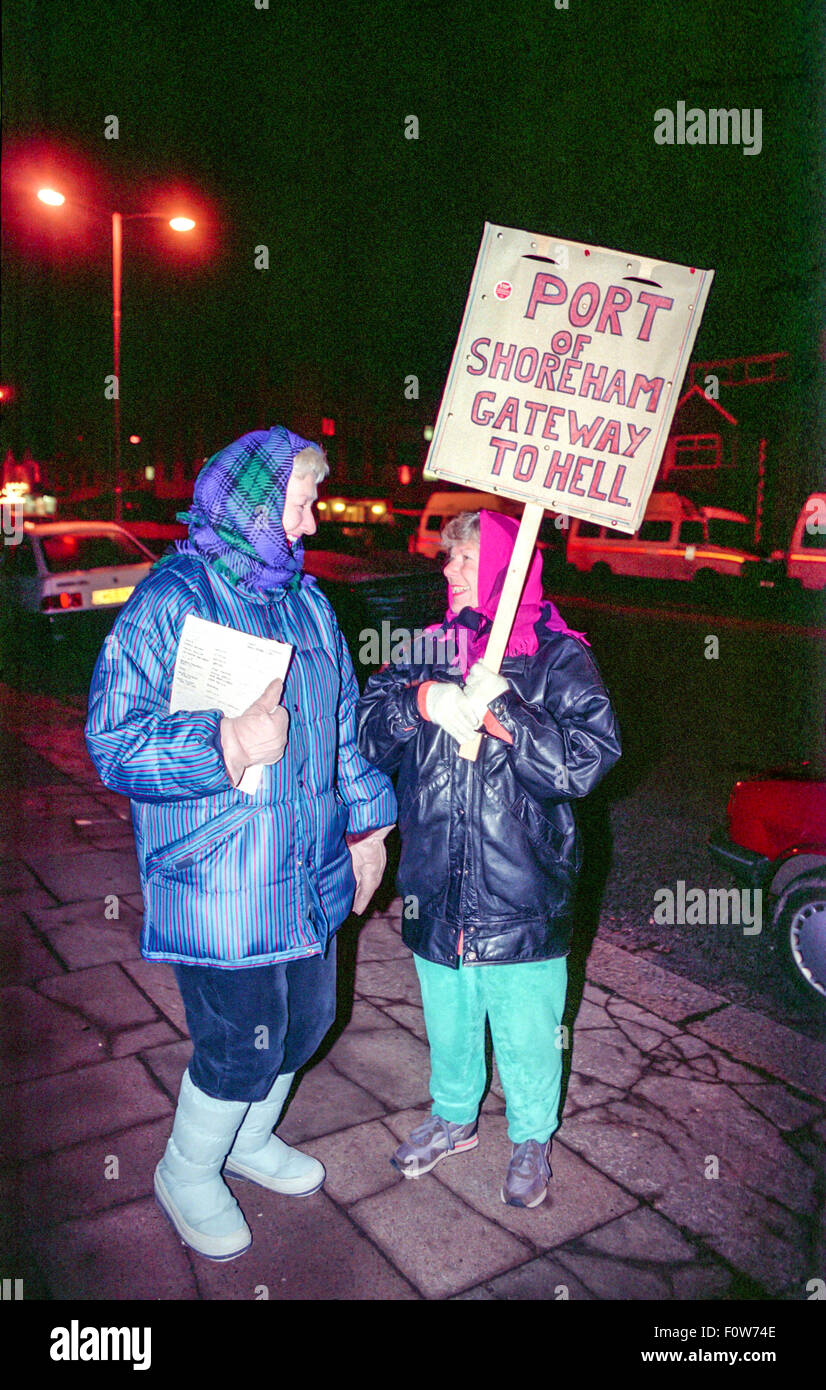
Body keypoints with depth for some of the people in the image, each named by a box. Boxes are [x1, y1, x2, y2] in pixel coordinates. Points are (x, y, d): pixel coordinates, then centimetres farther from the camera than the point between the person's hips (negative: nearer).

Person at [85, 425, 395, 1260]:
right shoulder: (168, 602, -14)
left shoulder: (305, 599, 9)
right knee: (241, 1044, 4)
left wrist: (365, 822, 18)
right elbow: (114, 742, -18)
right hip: (221, 887, -7)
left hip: (308, 872, 7)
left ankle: (250, 1139, 49)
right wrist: (228, 746, -31)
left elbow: (344, 721, 16)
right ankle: (187, 1175, 35)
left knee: (305, 1019, 20)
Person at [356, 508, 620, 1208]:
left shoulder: (558, 657, -9)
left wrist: (499, 711, -24)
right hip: (438, 888, 4)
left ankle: (532, 1138, 41)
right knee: (448, 1020, 23)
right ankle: (455, 1118, 49)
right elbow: (369, 734, -1)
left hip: (523, 896, -4)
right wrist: (420, 702, -19)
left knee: (525, 1032, 14)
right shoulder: (427, 649, 4)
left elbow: (585, 761, -18)